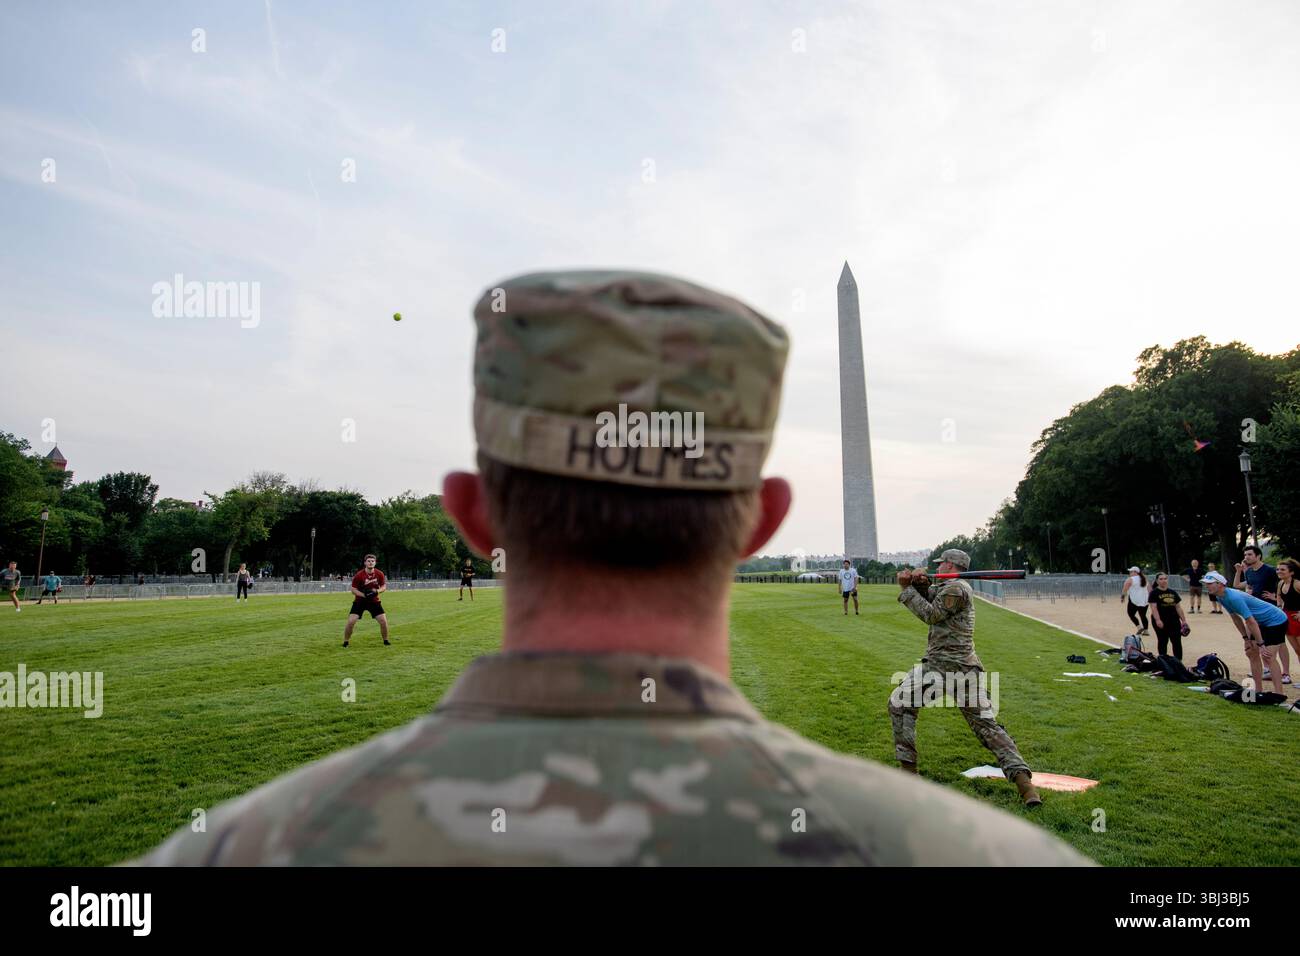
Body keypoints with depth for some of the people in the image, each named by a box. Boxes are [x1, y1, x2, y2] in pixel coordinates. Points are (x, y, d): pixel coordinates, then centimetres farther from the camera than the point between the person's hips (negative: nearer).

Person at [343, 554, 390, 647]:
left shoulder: (379, 574, -8)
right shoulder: (359, 575, -16)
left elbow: (384, 586, 3)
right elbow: (353, 590, -11)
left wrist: (377, 591, -19)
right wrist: (364, 595, -26)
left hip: (374, 601, 2)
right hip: (360, 601, -2)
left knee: (384, 621, -5)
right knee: (351, 621, -13)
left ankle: (386, 641, 15)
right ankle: (345, 642, 5)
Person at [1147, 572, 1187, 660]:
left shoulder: (1173, 592, 11)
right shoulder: (1154, 593, -5)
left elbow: (1178, 607, 13)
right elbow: (1154, 607, -13)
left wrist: (1183, 620, 9)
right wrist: (1157, 620, -24)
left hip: (1174, 620, 5)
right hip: (1161, 622, -4)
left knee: (1177, 641, 2)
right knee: (1163, 641, 5)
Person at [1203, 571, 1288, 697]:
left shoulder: (1234, 598, -32)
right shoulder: (1222, 598, -2)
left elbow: (1251, 622, -31)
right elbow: (1236, 618, 10)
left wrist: (1260, 645, -27)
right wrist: (1246, 638, 8)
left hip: (1275, 620, -10)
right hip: (1262, 622, 10)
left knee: (1268, 657, -18)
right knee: (1251, 653, 9)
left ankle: (1280, 694, -15)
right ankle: (1259, 690, 15)